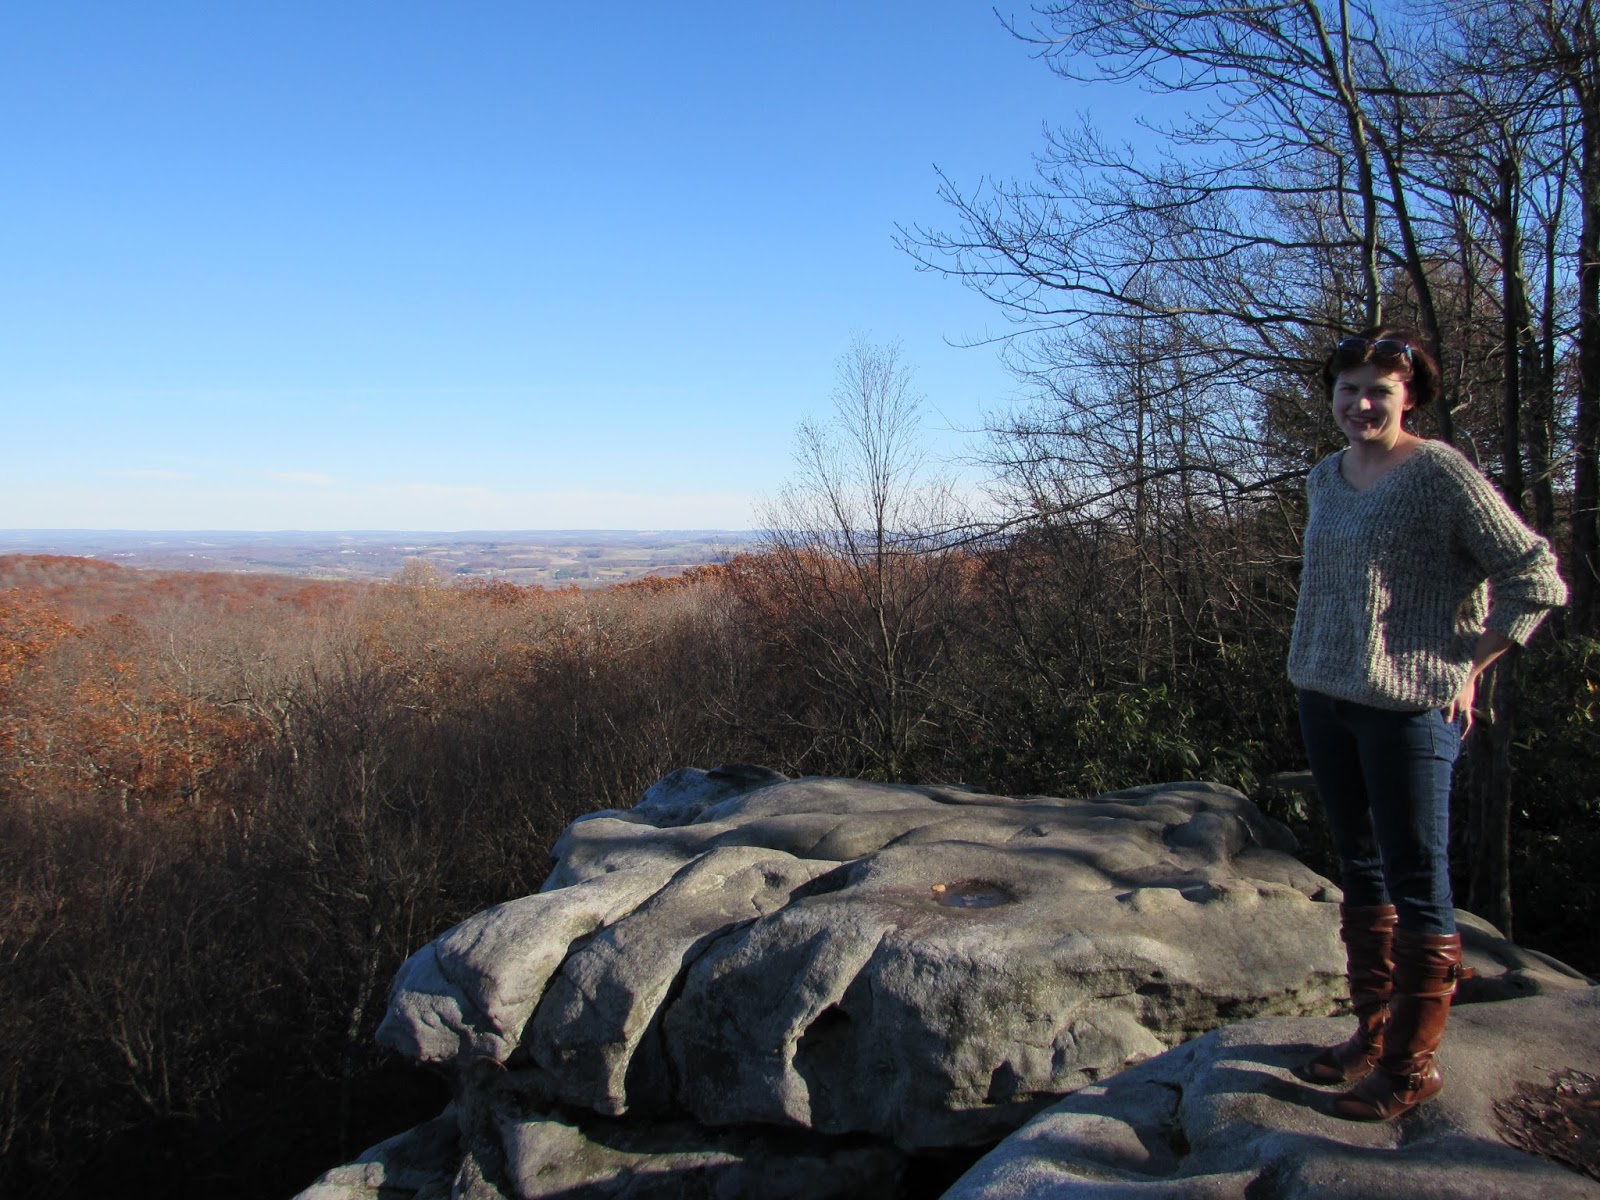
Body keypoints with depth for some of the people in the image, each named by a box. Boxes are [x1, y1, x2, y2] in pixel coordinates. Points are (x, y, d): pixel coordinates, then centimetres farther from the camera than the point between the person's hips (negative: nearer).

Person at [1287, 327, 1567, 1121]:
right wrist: (1315, 667, 14)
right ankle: (1372, 1032, 28)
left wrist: (1468, 666, -8)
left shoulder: (1441, 475, -9)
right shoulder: (1325, 479, 12)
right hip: (1324, 699, 7)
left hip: (1408, 706, -7)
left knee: (1416, 885, 0)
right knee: (1359, 872, 15)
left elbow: (1536, 579, -8)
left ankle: (1412, 1063, 13)